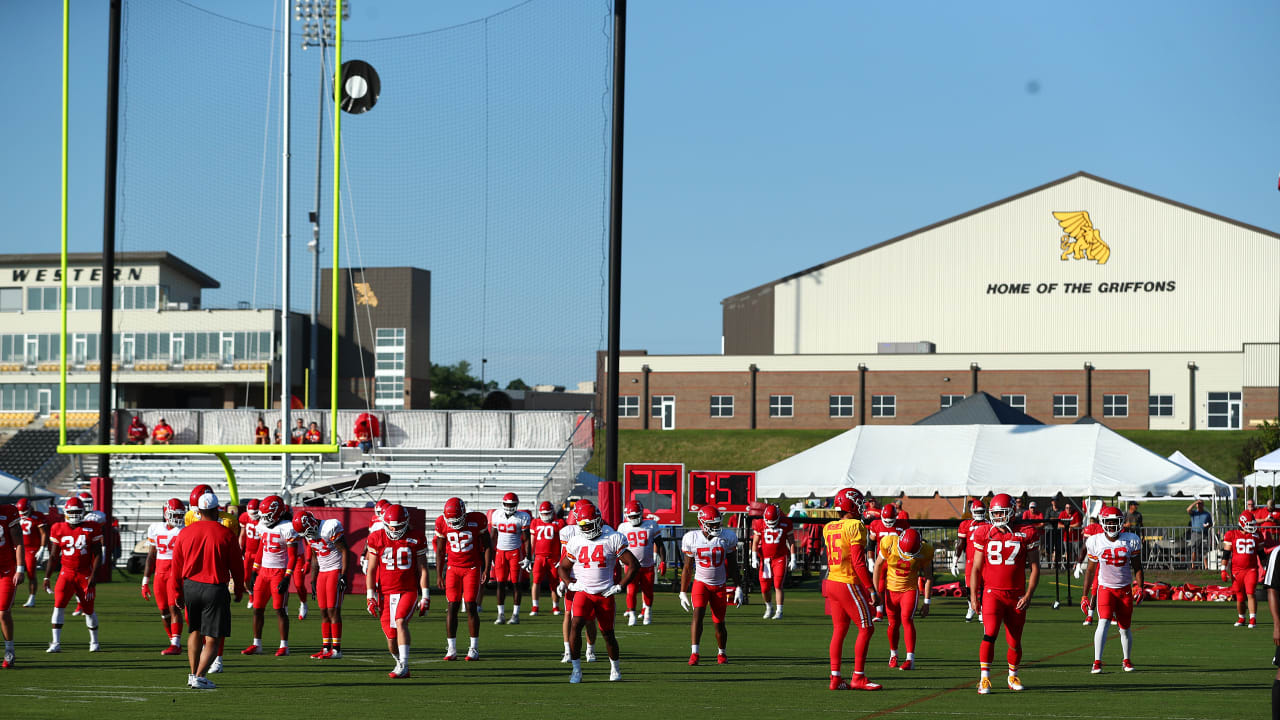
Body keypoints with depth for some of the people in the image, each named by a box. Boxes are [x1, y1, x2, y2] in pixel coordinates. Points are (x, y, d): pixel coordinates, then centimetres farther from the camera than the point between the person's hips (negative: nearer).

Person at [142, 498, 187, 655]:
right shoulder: (156, 530, 9)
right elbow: (151, 557, 14)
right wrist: (145, 582, 13)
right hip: (159, 575, 4)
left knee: (173, 608, -14)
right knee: (164, 611, 5)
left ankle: (175, 644, -14)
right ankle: (174, 643, 18)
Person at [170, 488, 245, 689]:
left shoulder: (185, 532, 0)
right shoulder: (226, 534, -9)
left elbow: (176, 566, 6)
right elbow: (236, 566, 0)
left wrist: (177, 593, 17)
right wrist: (239, 590, 16)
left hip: (190, 586, 4)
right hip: (215, 589, -4)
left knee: (195, 631, 22)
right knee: (212, 639, 2)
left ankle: (193, 674, 25)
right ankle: (200, 677, -8)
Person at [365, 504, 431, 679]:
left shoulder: (416, 538, -1)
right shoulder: (377, 539, 1)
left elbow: (423, 569, 2)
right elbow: (371, 570, 4)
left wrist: (425, 597, -2)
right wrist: (371, 597, -2)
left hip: (408, 591, -2)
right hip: (386, 593, 2)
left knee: (400, 622, -25)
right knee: (391, 637, 2)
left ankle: (403, 667, -26)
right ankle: (400, 661, 28)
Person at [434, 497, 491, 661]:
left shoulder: (477, 521, -12)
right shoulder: (443, 524, -4)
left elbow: (487, 546, -2)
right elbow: (440, 551, 7)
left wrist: (486, 570, -9)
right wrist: (439, 575, 6)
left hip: (473, 568, -2)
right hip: (453, 568, 2)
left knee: (471, 607, -8)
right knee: (452, 607, -4)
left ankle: (474, 649, -1)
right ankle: (451, 649, 0)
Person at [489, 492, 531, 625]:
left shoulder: (522, 517, -5)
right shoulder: (496, 515, 4)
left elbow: (526, 539, -3)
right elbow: (492, 537, 11)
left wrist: (528, 558, -8)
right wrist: (490, 555, 9)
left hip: (515, 553, -3)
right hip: (500, 552, 3)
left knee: (515, 584, -2)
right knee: (501, 583, 1)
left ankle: (516, 615, 3)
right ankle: (500, 615, 5)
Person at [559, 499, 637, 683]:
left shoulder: (613, 539, -6)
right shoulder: (576, 543, 3)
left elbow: (633, 565, -2)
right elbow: (563, 567, 17)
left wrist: (619, 587, -7)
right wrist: (570, 584, 0)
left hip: (605, 594, -1)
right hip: (583, 592, 1)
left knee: (607, 632, 10)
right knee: (576, 625, -19)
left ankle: (615, 666, 33)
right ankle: (576, 669, -12)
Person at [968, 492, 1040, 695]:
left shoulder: (1026, 534, -1)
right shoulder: (984, 534, 2)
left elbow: (1035, 568, 2)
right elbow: (976, 568, 7)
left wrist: (1028, 595, -6)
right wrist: (973, 595, 2)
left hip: (1016, 595, 1)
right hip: (992, 593, -1)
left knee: (1015, 642, 7)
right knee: (990, 634, -19)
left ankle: (1013, 676, 30)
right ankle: (984, 679, -16)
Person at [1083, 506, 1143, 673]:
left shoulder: (1131, 540, -3)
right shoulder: (1095, 542, -4)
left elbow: (1137, 567, 5)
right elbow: (1090, 570, 5)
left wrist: (1139, 587, -8)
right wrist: (1085, 595, 6)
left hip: (1125, 589, 2)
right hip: (1105, 588, -2)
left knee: (1125, 628, 9)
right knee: (1103, 622, -21)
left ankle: (1127, 660, 30)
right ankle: (1097, 662, -22)